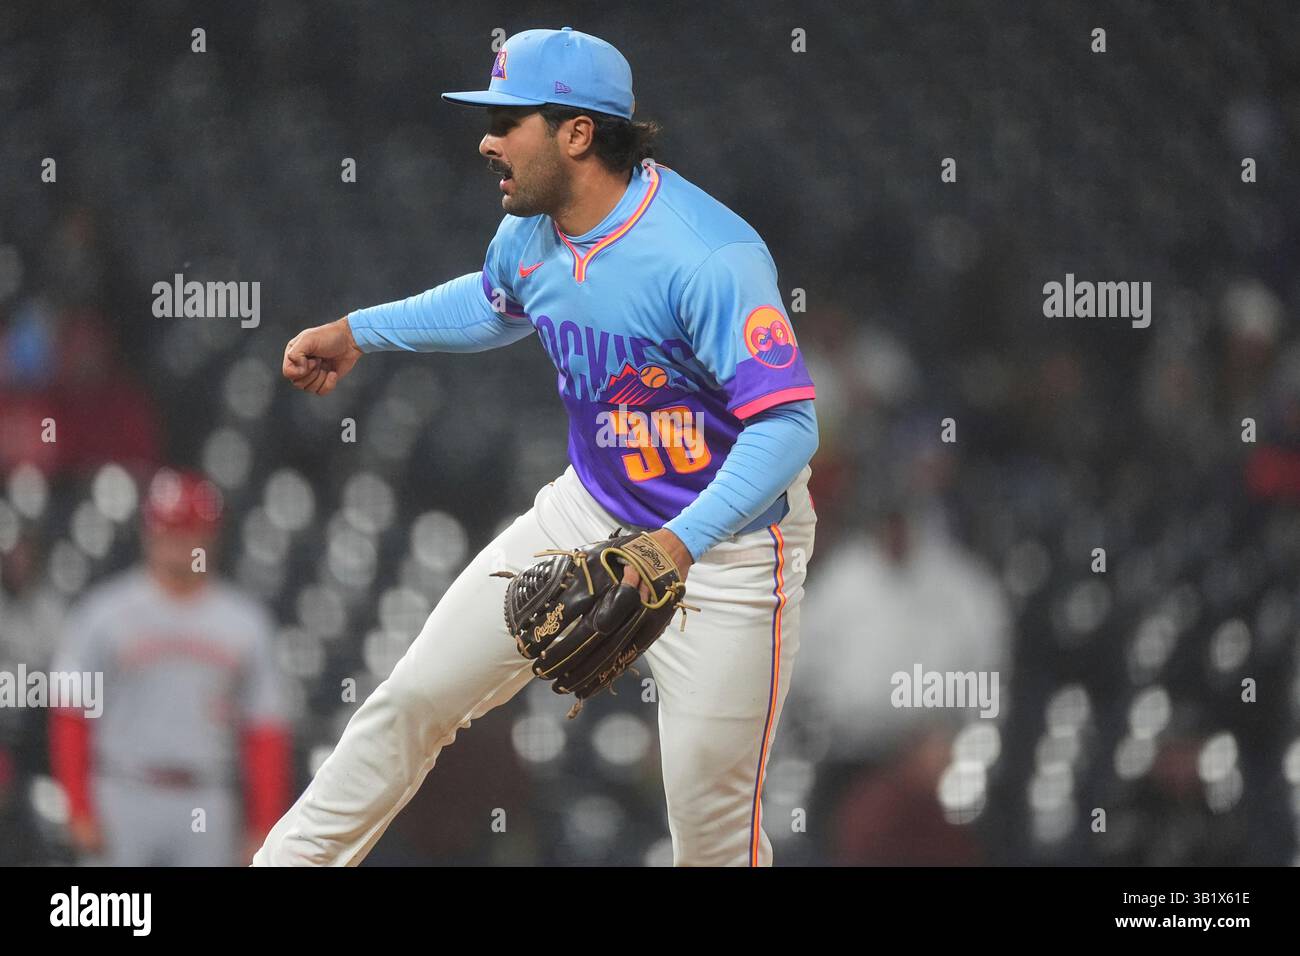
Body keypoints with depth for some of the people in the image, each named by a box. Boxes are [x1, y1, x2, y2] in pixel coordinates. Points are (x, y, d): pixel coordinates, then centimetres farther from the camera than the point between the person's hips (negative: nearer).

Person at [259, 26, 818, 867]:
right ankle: (292, 859, 20)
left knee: (712, 816, -5)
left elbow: (787, 424, -34)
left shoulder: (708, 255, -29)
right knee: (416, 695, 5)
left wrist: (680, 543, -45)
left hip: (726, 545, -7)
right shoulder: (532, 233, -3)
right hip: (591, 511, 7)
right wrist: (358, 333, 18)